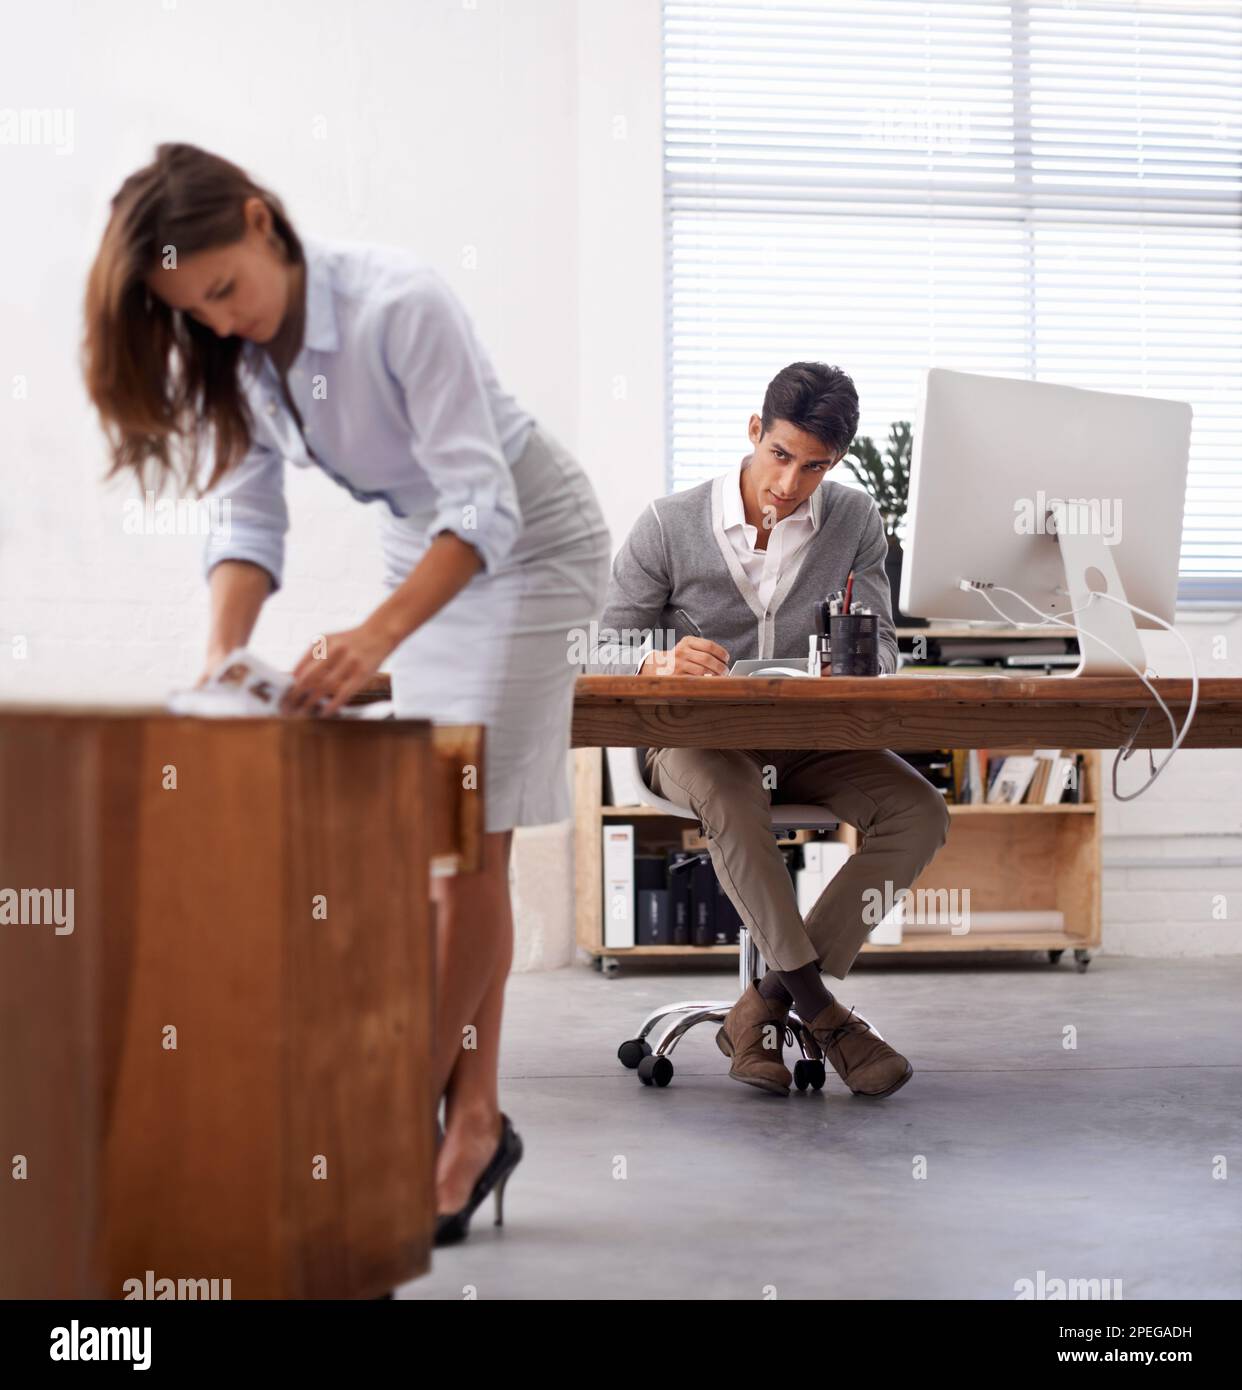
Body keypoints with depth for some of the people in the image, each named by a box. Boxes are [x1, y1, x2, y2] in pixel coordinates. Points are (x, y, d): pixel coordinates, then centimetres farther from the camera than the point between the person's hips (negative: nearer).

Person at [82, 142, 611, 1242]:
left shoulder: (399, 305, -31)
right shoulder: (233, 353, -8)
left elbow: (483, 506, -33)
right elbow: (251, 519, -8)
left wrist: (375, 637, -46)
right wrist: (224, 658, -25)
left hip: (529, 541, -7)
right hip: (423, 552, 7)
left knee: (470, 837, -8)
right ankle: (472, 1118, 10)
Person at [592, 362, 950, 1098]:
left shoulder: (854, 521, 2)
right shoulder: (670, 525, -6)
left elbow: (883, 646, 3)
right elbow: (609, 650, -4)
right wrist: (662, 662, -29)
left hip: (809, 740, 4)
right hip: (693, 740, -3)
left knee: (921, 813, -22)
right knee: (733, 803, -39)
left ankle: (766, 1006, -22)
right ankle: (822, 1011, -27)